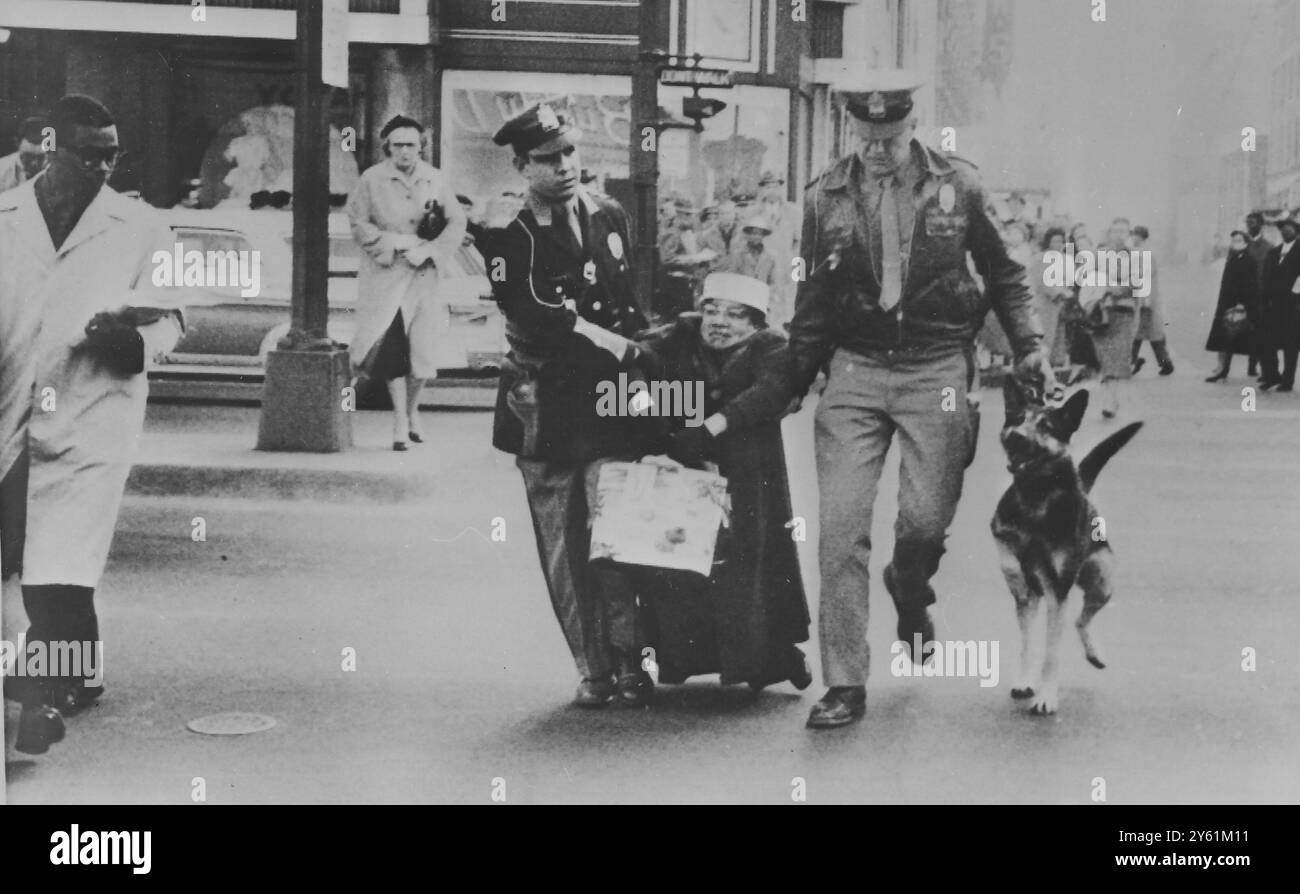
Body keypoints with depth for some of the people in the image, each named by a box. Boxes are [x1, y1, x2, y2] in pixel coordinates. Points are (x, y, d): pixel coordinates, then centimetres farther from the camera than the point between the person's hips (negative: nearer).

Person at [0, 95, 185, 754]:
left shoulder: (140, 228, 3)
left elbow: (170, 315, 7)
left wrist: (137, 339, -14)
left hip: (90, 417, -3)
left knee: (60, 574, -11)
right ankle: (78, 676, 31)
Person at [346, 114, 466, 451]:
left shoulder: (436, 180, 3)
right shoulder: (372, 179, -2)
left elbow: (457, 223, 3)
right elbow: (357, 223, -2)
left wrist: (428, 249, -10)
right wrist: (392, 241, -14)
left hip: (422, 274, 2)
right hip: (384, 273, -2)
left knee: (422, 349, 4)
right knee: (391, 344, -9)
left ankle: (412, 410, 28)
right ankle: (400, 419, 1)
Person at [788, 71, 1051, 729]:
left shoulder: (958, 185, 1)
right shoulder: (825, 196, 4)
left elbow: (1003, 274, 13)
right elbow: (813, 297, 13)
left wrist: (1029, 346, 4)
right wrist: (794, 380, 14)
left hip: (936, 367, 0)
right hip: (855, 367, 1)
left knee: (927, 519, -2)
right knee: (841, 526, -7)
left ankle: (909, 589, 37)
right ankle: (843, 685, 0)